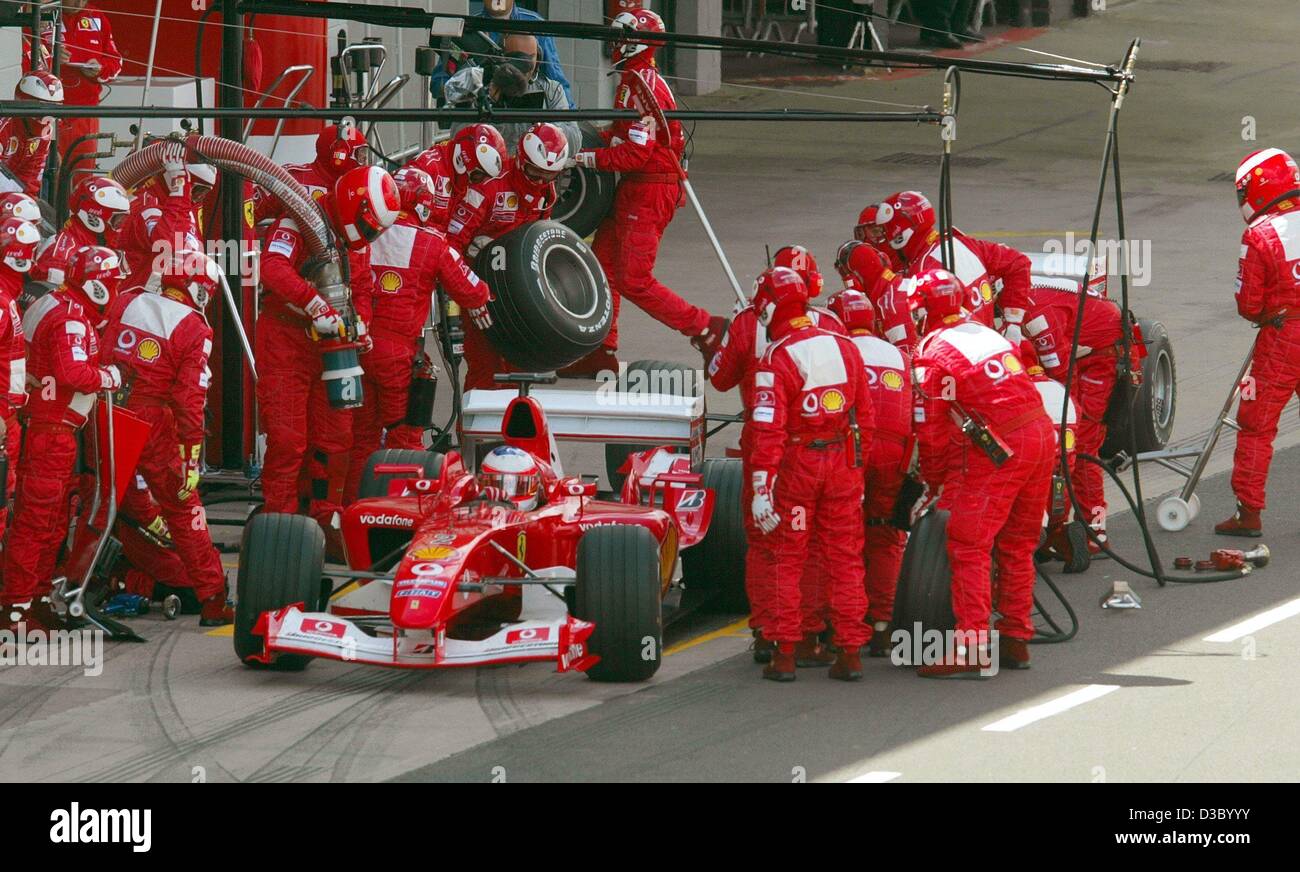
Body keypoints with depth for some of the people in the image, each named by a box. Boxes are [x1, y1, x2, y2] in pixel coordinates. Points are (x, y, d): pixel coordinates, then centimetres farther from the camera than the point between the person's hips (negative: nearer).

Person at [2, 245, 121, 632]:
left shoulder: (64, 310, 17)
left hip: (54, 429, 11)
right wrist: (111, 376, -12)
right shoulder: (71, 319, -16)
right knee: (37, 519, -9)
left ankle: (38, 598, 25)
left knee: (53, 522, 18)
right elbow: (73, 374, -26)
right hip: (51, 430, -11)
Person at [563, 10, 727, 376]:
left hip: (647, 193, -10)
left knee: (634, 280, -8)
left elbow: (637, 152, -22)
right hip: (635, 190, 10)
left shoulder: (640, 86, -18)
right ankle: (601, 353, 17)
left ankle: (706, 330, -3)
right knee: (603, 264, 12)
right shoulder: (643, 81, 15)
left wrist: (590, 158, -17)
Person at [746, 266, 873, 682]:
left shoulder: (776, 358, -13)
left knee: (788, 559, 6)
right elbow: (864, 415, 9)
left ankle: (785, 653, 4)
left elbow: (768, 428, -17)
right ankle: (850, 652, 9)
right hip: (843, 462, 4)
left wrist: (762, 486, -16)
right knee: (845, 560, 9)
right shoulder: (844, 347, 4)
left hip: (796, 465, -4)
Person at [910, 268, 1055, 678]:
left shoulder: (932, 355, -5)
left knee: (968, 547, -4)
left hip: (997, 449, -8)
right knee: (1017, 546, 18)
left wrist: (935, 485, 12)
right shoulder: (987, 333, 18)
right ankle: (1015, 640, 24)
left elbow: (931, 431, -4)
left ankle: (970, 648, -9)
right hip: (1042, 433, 8)